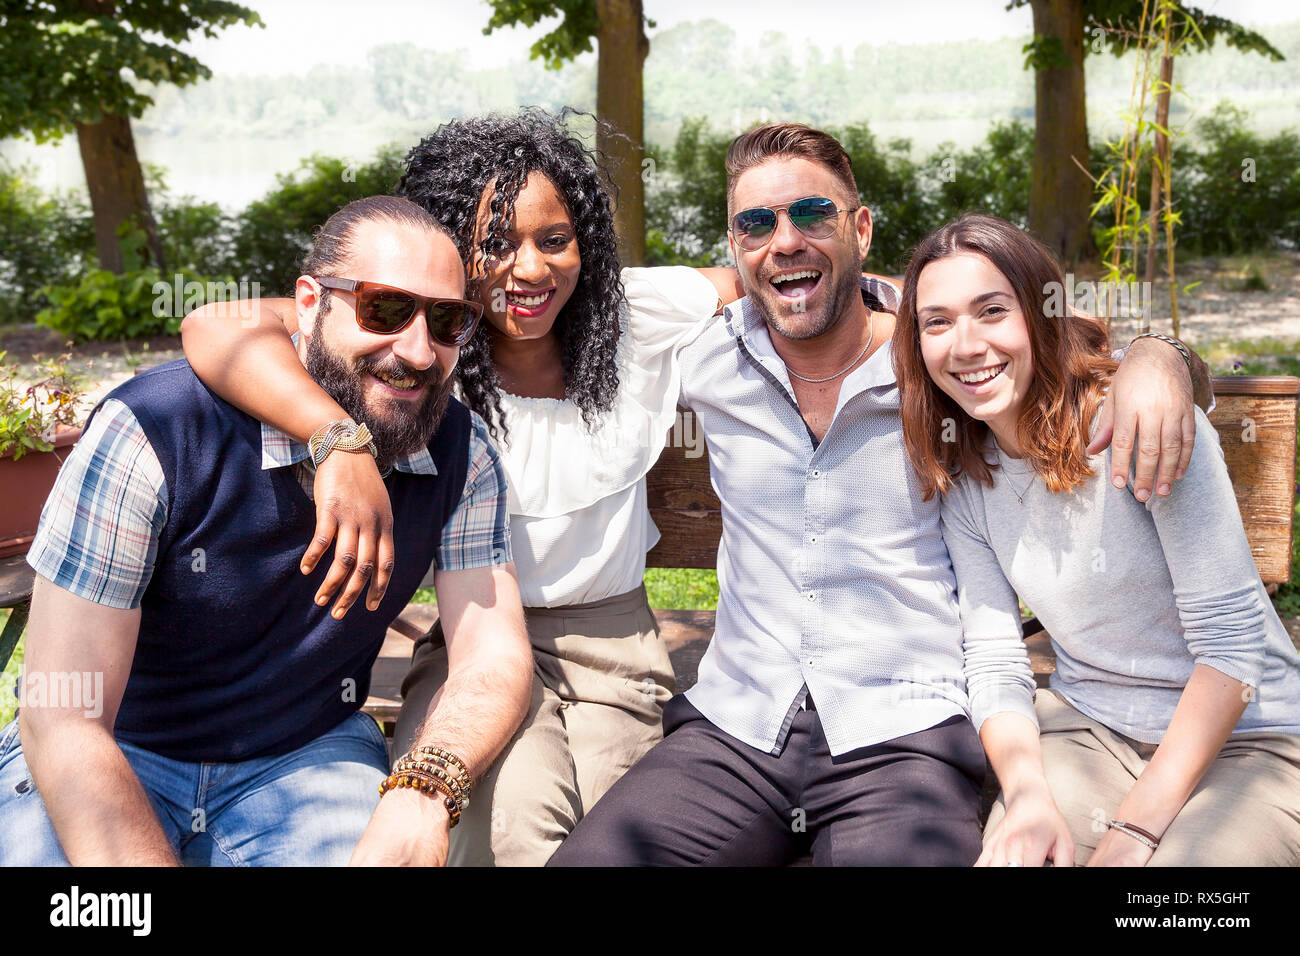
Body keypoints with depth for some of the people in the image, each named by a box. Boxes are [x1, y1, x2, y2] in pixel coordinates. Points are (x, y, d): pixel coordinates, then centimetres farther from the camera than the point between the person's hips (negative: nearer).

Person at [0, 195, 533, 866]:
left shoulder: (461, 453, -9)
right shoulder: (153, 433, -23)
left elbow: (494, 657, -12)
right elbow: (62, 719, -23)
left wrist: (424, 791, -33)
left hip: (313, 752, 3)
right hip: (120, 755, -2)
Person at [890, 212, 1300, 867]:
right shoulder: (963, 481, -1)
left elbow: (1230, 640, -19)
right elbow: (994, 667, -3)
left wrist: (1136, 827, -24)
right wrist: (1028, 798, -23)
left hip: (1243, 739, -3)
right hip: (1087, 729, 4)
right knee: (1009, 850, -23)